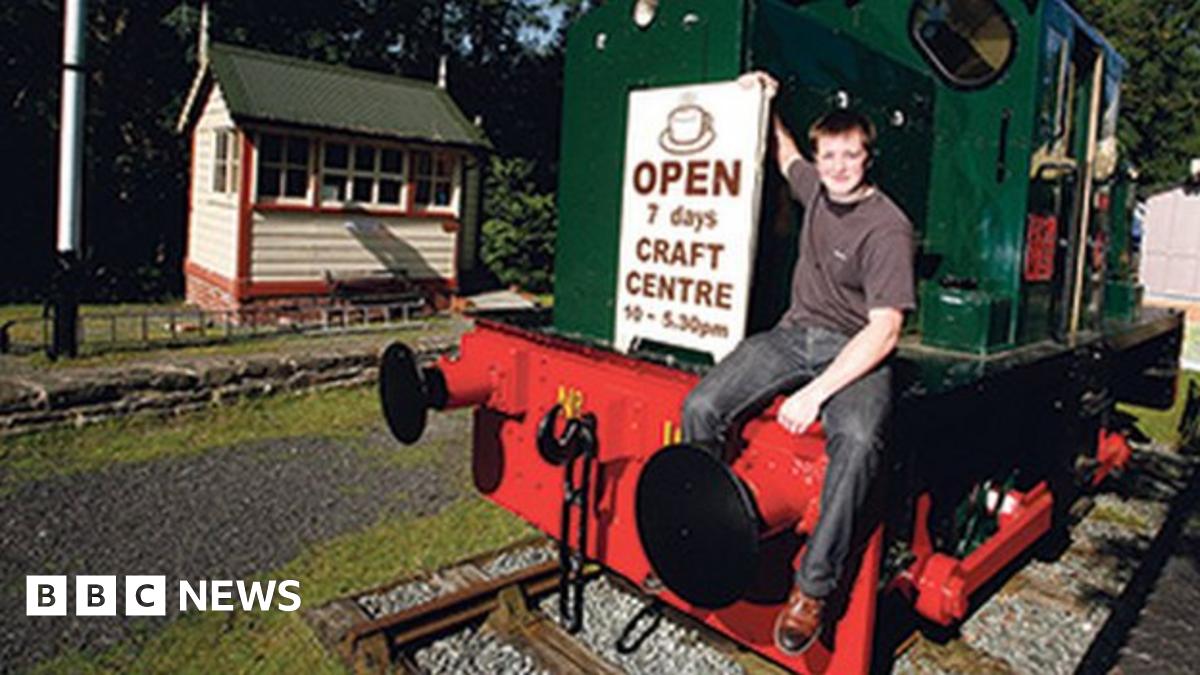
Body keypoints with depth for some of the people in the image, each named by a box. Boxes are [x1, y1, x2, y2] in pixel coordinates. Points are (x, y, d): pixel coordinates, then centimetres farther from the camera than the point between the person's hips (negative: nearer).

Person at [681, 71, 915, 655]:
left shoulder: (887, 227, -13)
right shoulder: (817, 187, 7)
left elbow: (883, 330, -19)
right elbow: (784, 155, 34)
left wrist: (816, 392, -26)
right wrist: (765, 105, 22)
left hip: (855, 351, -5)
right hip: (794, 333, 6)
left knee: (857, 442, -37)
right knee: (700, 408, -18)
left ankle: (812, 589, -23)